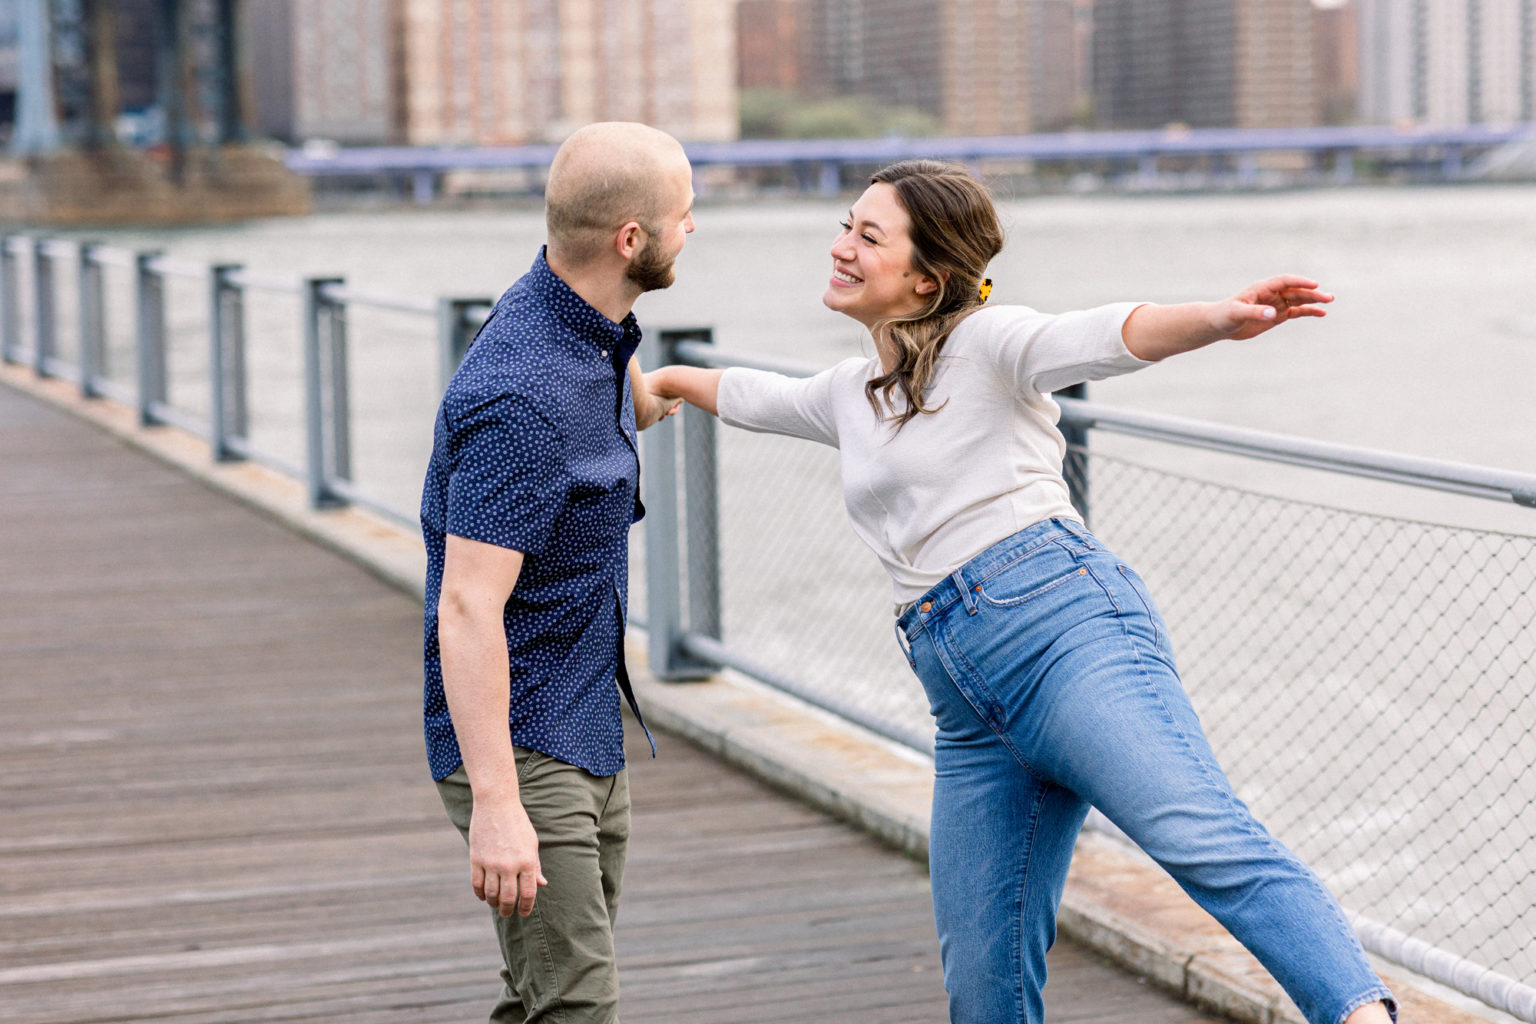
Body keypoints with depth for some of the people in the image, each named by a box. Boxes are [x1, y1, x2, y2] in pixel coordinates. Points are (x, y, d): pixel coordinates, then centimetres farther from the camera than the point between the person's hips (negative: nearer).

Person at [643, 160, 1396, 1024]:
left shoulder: (983, 344, 4)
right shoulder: (852, 394, 26)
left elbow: (1102, 339, -16)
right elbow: (752, 397, 48)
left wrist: (1220, 320, -35)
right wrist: (665, 378, 65)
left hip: (1064, 624, -7)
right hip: (971, 709, 7)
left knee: (1204, 840, -29)